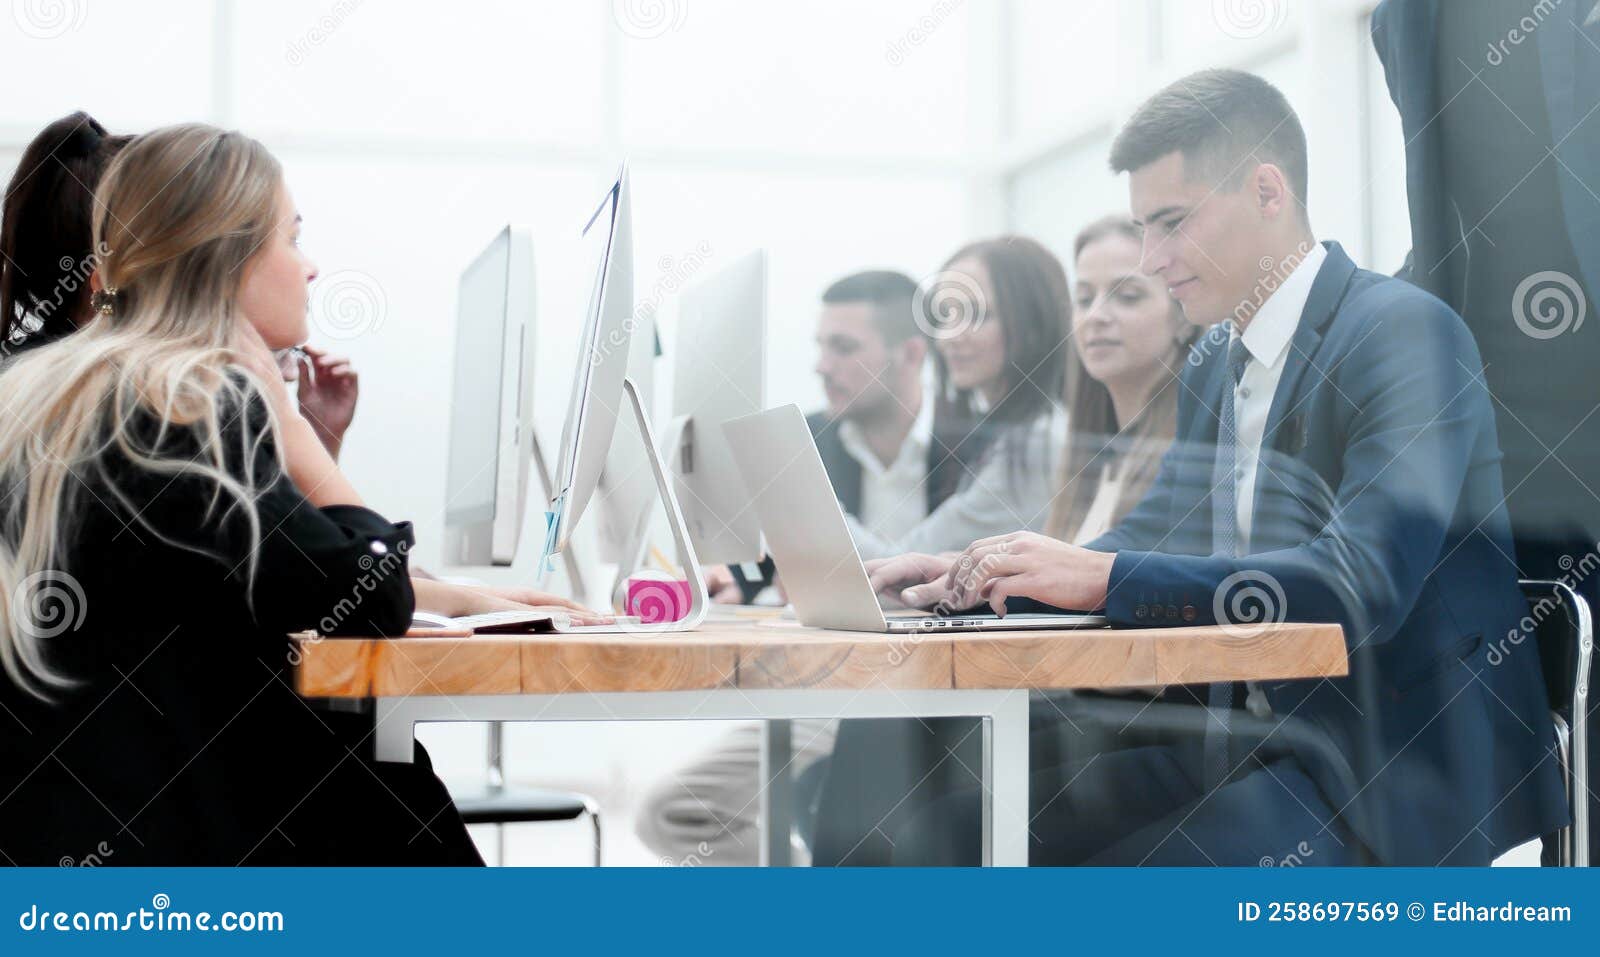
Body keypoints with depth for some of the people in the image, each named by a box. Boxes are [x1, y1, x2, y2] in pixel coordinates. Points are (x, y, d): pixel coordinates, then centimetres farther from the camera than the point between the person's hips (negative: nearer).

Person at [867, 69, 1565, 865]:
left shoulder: (1408, 331, -14)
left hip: (1394, 771, -8)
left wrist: (1103, 578, -29)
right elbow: (1154, 539, 18)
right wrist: (977, 572, -1)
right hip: (1251, 740, 8)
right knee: (956, 826, -5)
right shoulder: (1214, 364, 13)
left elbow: (1363, 581, -26)